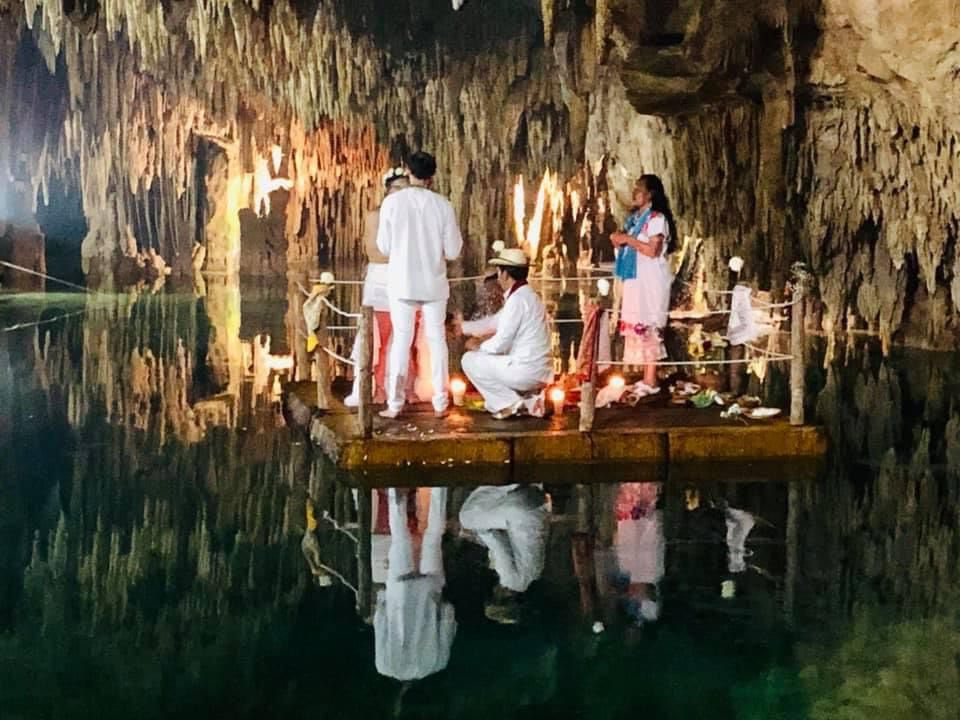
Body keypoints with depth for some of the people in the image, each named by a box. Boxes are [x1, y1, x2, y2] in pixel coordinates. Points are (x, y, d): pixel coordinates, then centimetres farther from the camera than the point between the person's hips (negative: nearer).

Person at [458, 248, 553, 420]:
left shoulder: (518, 299, -17)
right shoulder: (526, 295, 13)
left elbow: (500, 344, -17)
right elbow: (493, 322, 25)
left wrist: (478, 346, 2)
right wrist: (462, 326, 32)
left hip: (526, 370, -9)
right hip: (540, 373, 9)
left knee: (469, 360, 0)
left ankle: (508, 402, 0)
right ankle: (528, 398, 13)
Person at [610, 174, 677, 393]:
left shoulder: (657, 218, -9)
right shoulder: (635, 218, 16)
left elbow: (653, 250, -18)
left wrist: (628, 239, -15)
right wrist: (619, 241, 2)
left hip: (650, 282, -8)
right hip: (635, 280, 8)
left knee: (648, 327, -9)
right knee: (637, 328, 6)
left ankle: (651, 381, -8)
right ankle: (646, 378, 10)